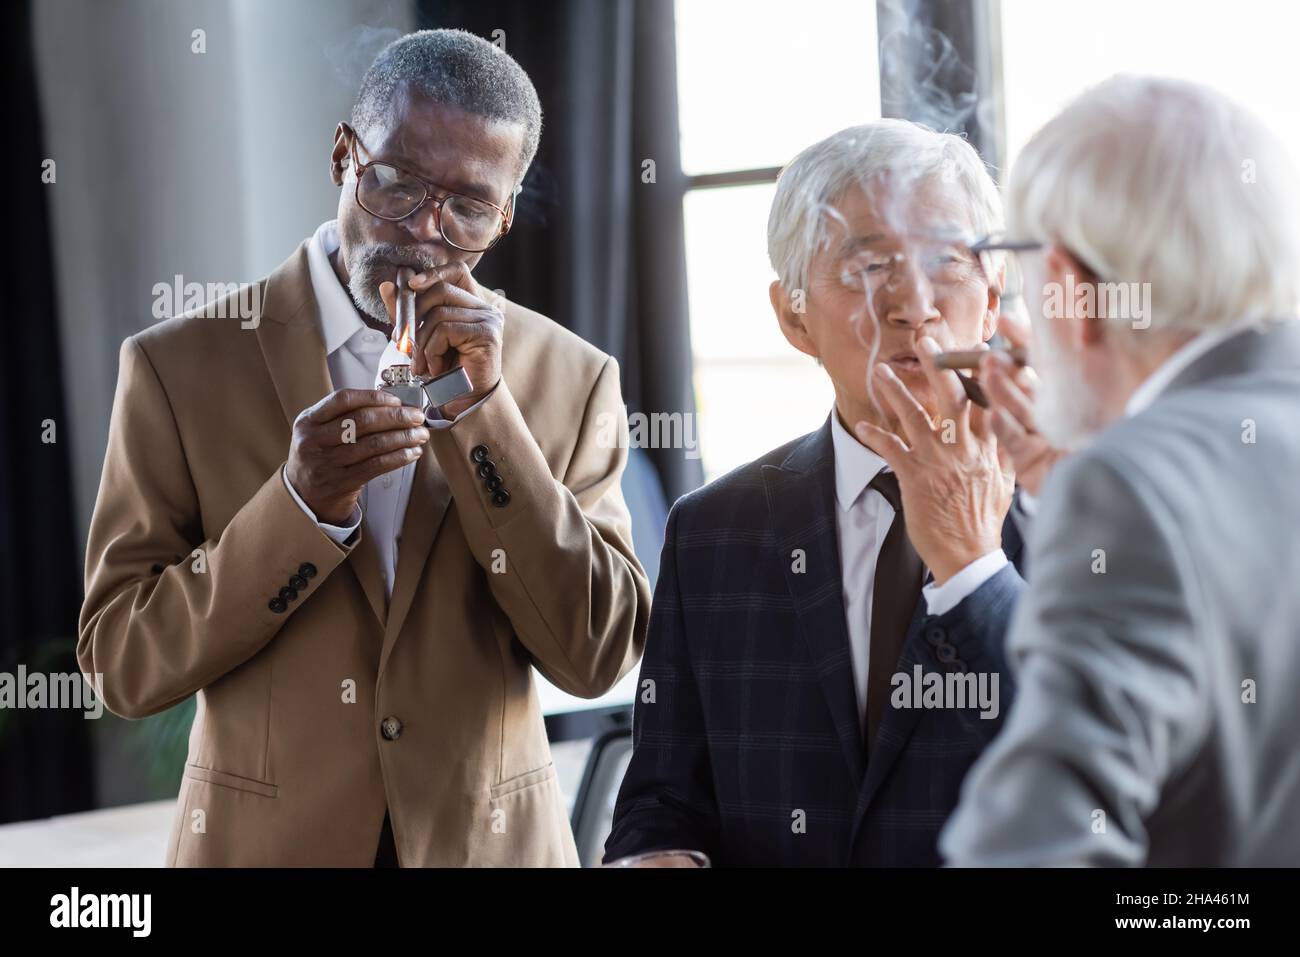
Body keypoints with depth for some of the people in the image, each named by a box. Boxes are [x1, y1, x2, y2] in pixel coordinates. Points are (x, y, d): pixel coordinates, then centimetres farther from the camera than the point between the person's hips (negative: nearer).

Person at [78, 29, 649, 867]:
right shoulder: (181, 366, -8)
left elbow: (598, 655, -10)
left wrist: (481, 410, -19)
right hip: (263, 841, -1)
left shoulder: (571, 380, -4)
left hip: (494, 840, 1)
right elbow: (121, 665, -9)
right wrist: (298, 507, -24)